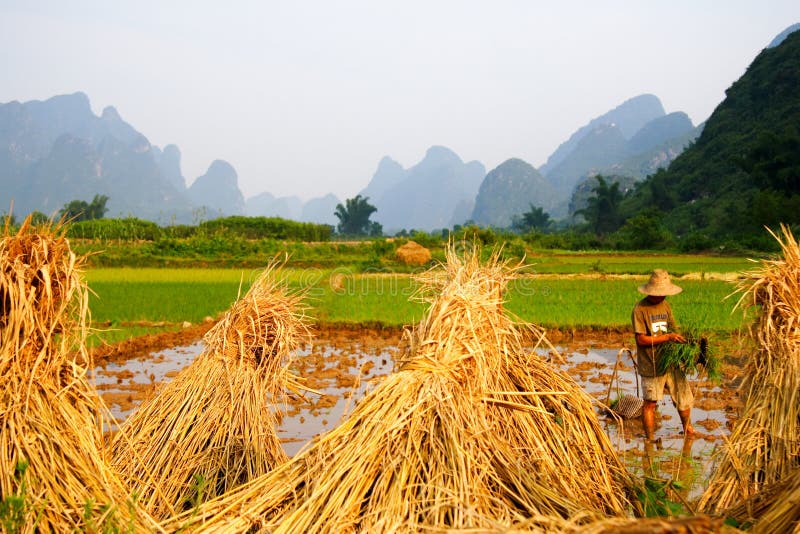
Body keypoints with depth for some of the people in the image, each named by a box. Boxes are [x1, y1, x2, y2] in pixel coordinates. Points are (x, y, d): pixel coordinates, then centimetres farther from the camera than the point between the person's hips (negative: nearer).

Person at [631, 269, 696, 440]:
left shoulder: (665, 305, 10)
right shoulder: (640, 309, -12)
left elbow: (672, 328, 13)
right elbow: (641, 339, -16)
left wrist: (680, 337, -8)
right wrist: (667, 337, -21)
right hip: (651, 364, -6)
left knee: (684, 394, 10)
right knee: (650, 402, 4)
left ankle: (688, 429, 32)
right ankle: (650, 440, 17)